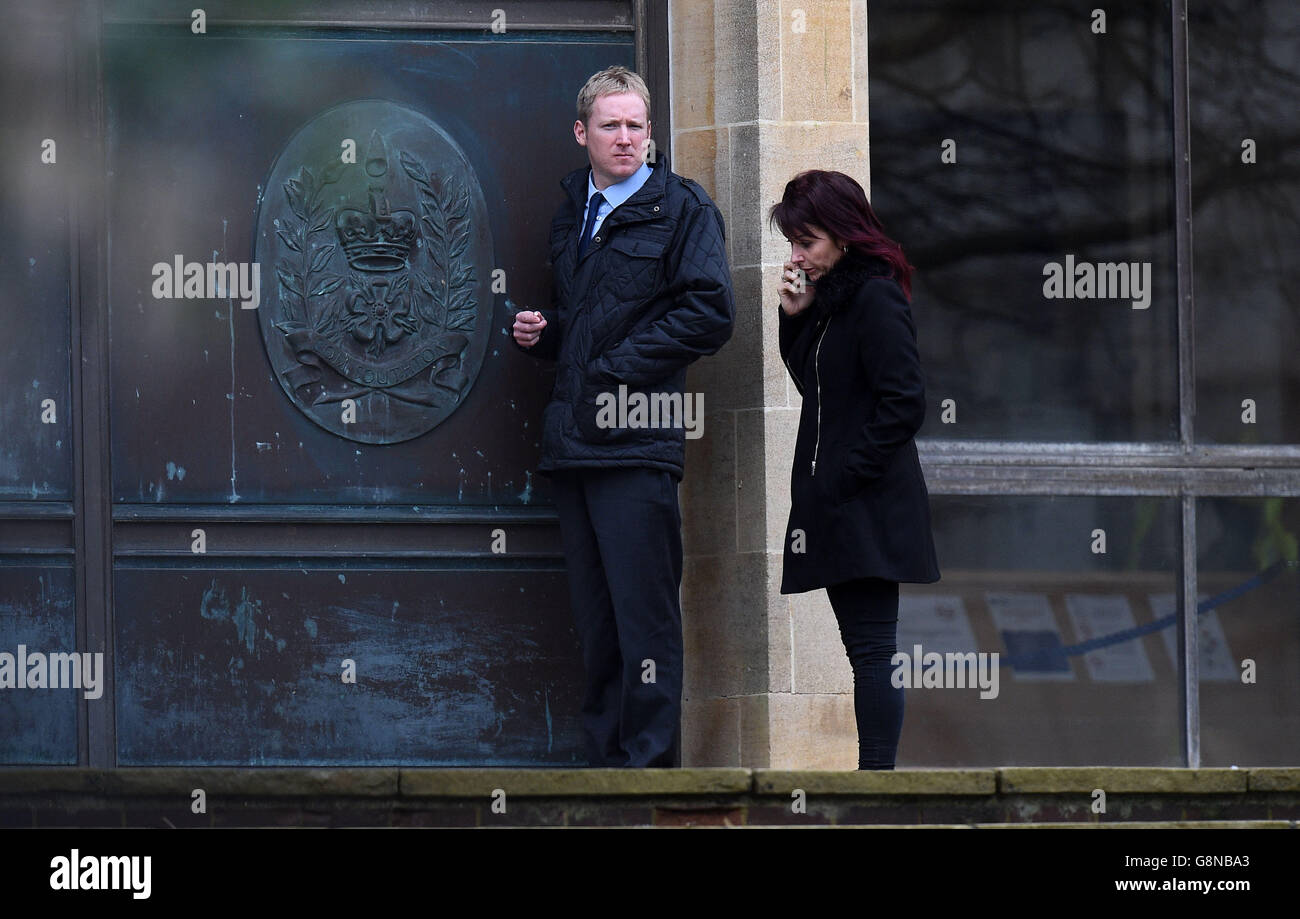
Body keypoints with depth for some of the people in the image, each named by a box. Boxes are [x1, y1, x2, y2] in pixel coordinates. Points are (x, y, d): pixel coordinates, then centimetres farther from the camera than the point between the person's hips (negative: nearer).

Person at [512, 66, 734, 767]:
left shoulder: (680, 208, -3)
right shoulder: (571, 210, 19)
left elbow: (708, 314, -11)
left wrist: (618, 368, -12)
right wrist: (543, 332, 8)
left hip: (637, 440, -7)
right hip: (574, 440, 7)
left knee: (645, 618, -8)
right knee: (595, 623, 10)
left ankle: (649, 760, -6)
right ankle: (605, 757, 14)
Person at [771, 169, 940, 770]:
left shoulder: (875, 298, -14)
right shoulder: (829, 297, 14)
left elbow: (903, 404, -20)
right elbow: (810, 382, 20)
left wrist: (844, 478, -18)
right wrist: (795, 319, 5)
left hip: (869, 509, -10)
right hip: (838, 509, 10)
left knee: (871, 648, -9)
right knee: (864, 647, 11)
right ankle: (872, 772, 13)